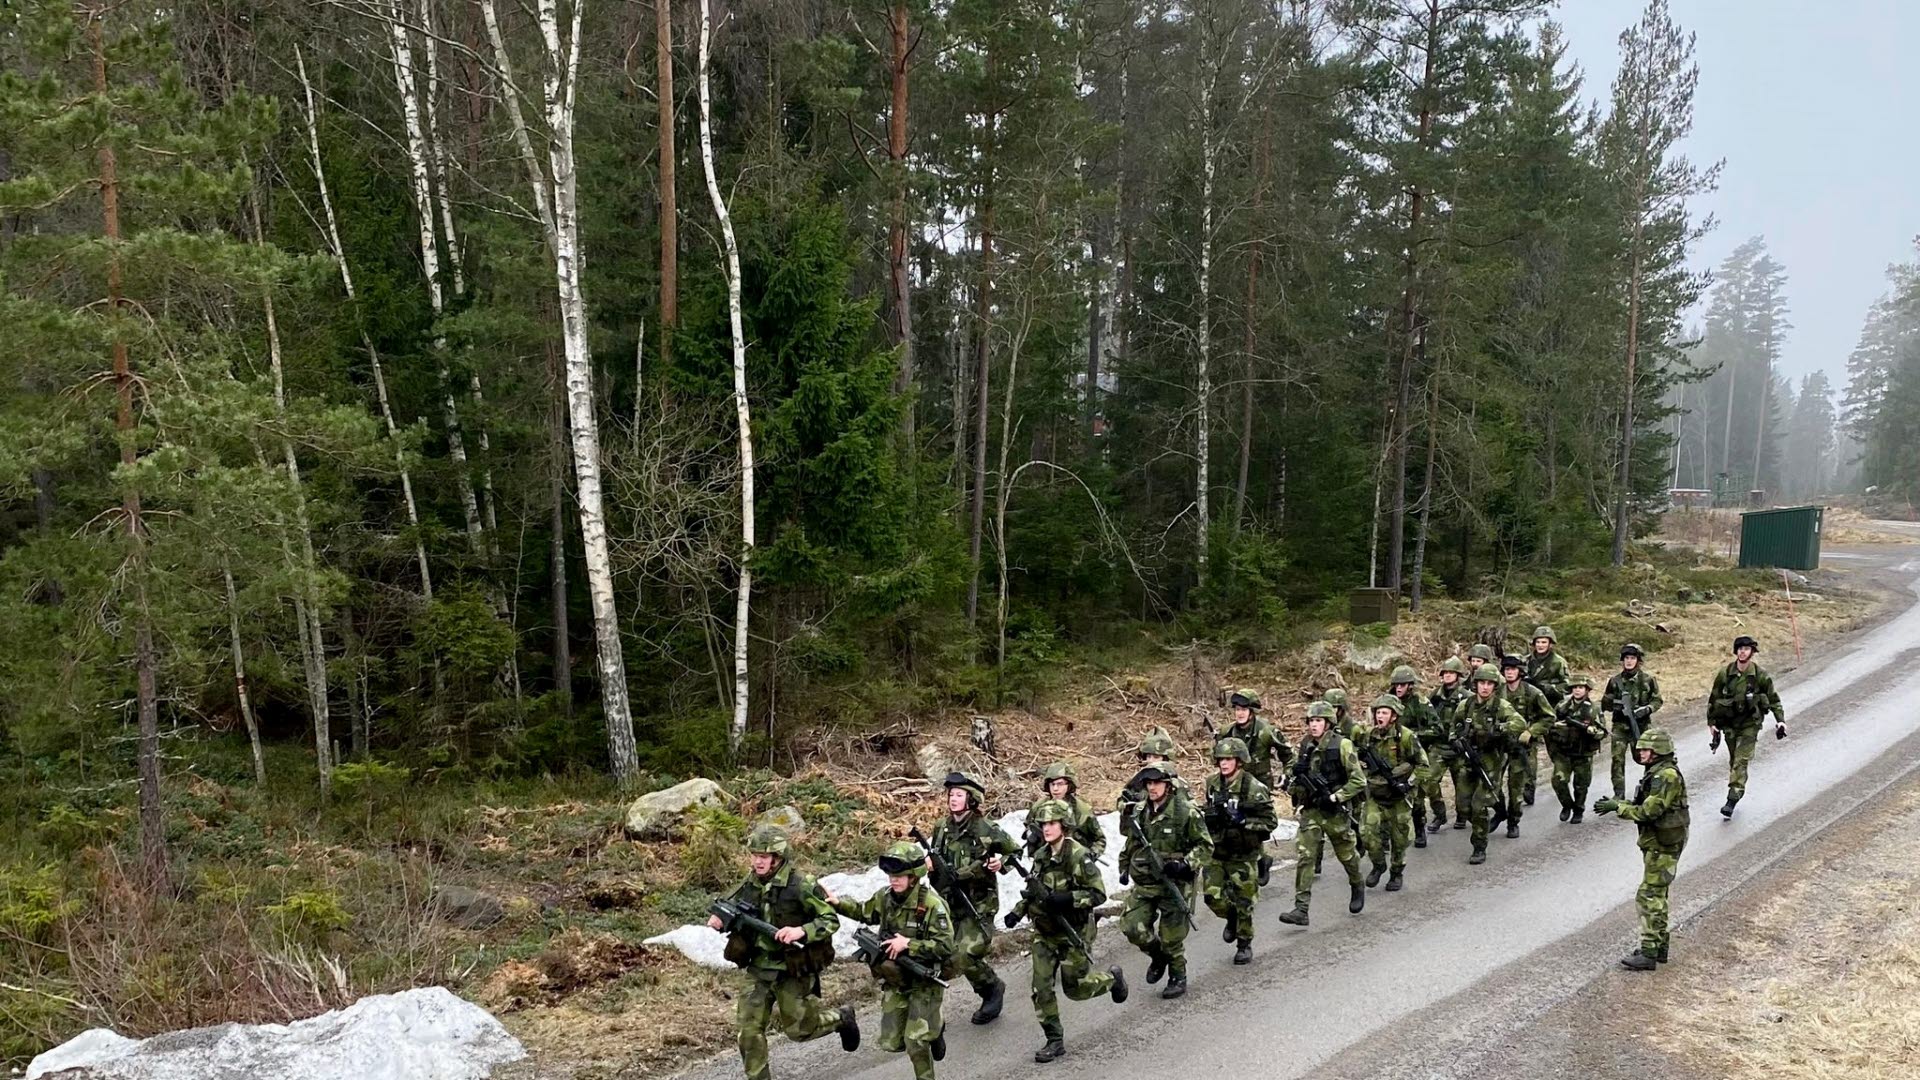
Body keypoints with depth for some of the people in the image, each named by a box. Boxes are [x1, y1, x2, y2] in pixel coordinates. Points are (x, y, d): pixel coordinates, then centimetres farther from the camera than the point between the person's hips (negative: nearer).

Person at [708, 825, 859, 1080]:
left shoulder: (800, 885, -18)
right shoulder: (750, 884, -1)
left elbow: (831, 921, -13)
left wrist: (801, 931, -29)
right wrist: (720, 919, -9)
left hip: (792, 970, -5)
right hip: (758, 969, 5)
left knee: (798, 1029, 8)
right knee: (749, 1029, 0)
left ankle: (842, 1019, 36)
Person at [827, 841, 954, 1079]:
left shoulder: (932, 904, -22)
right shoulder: (885, 897, -4)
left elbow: (945, 945, -24)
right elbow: (864, 912, 17)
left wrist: (908, 944, -29)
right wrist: (838, 903, 1)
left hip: (925, 981, -6)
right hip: (895, 981, 6)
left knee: (916, 1042, -10)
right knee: (891, 1042, 8)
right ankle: (933, 1028, 32)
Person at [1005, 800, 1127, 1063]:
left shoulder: (1079, 856, -18)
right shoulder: (1041, 856, 2)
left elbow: (1099, 894, -18)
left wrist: (1066, 899, -29)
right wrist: (1018, 910, 3)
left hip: (1074, 932, -5)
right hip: (1045, 932, 5)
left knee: (1075, 988, 6)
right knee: (1041, 988, -2)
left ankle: (1113, 978, 35)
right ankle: (1055, 1041, 10)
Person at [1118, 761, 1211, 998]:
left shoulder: (1185, 811, -11)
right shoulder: (1140, 812, 6)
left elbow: (1206, 847, -7)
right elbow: (1132, 843, 22)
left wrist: (1185, 864, -20)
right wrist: (1124, 867, 21)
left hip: (1174, 885, -5)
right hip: (1143, 884, 5)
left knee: (1171, 937, 2)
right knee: (1132, 927, -6)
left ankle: (1178, 977, 26)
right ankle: (1158, 956, 23)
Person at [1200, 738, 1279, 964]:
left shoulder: (1254, 788, -17)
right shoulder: (1212, 783, 1)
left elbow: (1271, 821, -16)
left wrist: (1241, 821, -27)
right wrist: (1208, 817, -3)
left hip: (1244, 854, -5)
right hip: (1217, 852, 5)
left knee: (1243, 903, 4)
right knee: (1213, 896, 0)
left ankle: (1244, 944, 23)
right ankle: (1232, 918, 32)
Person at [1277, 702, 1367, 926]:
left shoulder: (1342, 746, -12)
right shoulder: (1304, 747, 3)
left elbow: (1359, 780, -13)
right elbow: (1293, 785, 14)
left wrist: (1335, 797, -20)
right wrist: (1295, 779, -10)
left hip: (1336, 811, -3)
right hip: (1310, 811, 3)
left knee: (1346, 854, 16)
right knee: (1304, 857, -7)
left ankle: (1357, 888, 45)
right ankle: (1301, 909, -8)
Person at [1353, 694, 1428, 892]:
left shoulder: (1406, 737, -13)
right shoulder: (1368, 735, -1)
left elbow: (1422, 764, -5)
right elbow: (1359, 758, 17)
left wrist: (1409, 781, -14)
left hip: (1399, 797, -2)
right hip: (1375, 796, 3)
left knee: (1399, 838, 8)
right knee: (1368, 831, -11)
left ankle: (1397, 873, 29)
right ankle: (1378, 865, 13)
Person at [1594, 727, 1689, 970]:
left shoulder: (1667, 777, -22)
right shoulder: (1657, 773, 11)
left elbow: (1648, 811, -26)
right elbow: (1643, 804, 16)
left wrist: (1618, 807, -18)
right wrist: (1617, 803, 4)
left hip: (1663, 846, -10)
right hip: (1656, 843, 10)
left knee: (1649, 896, -9)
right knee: (1657, 895, 17)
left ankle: (1648, 954, -7)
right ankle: (1660, 946, 27)